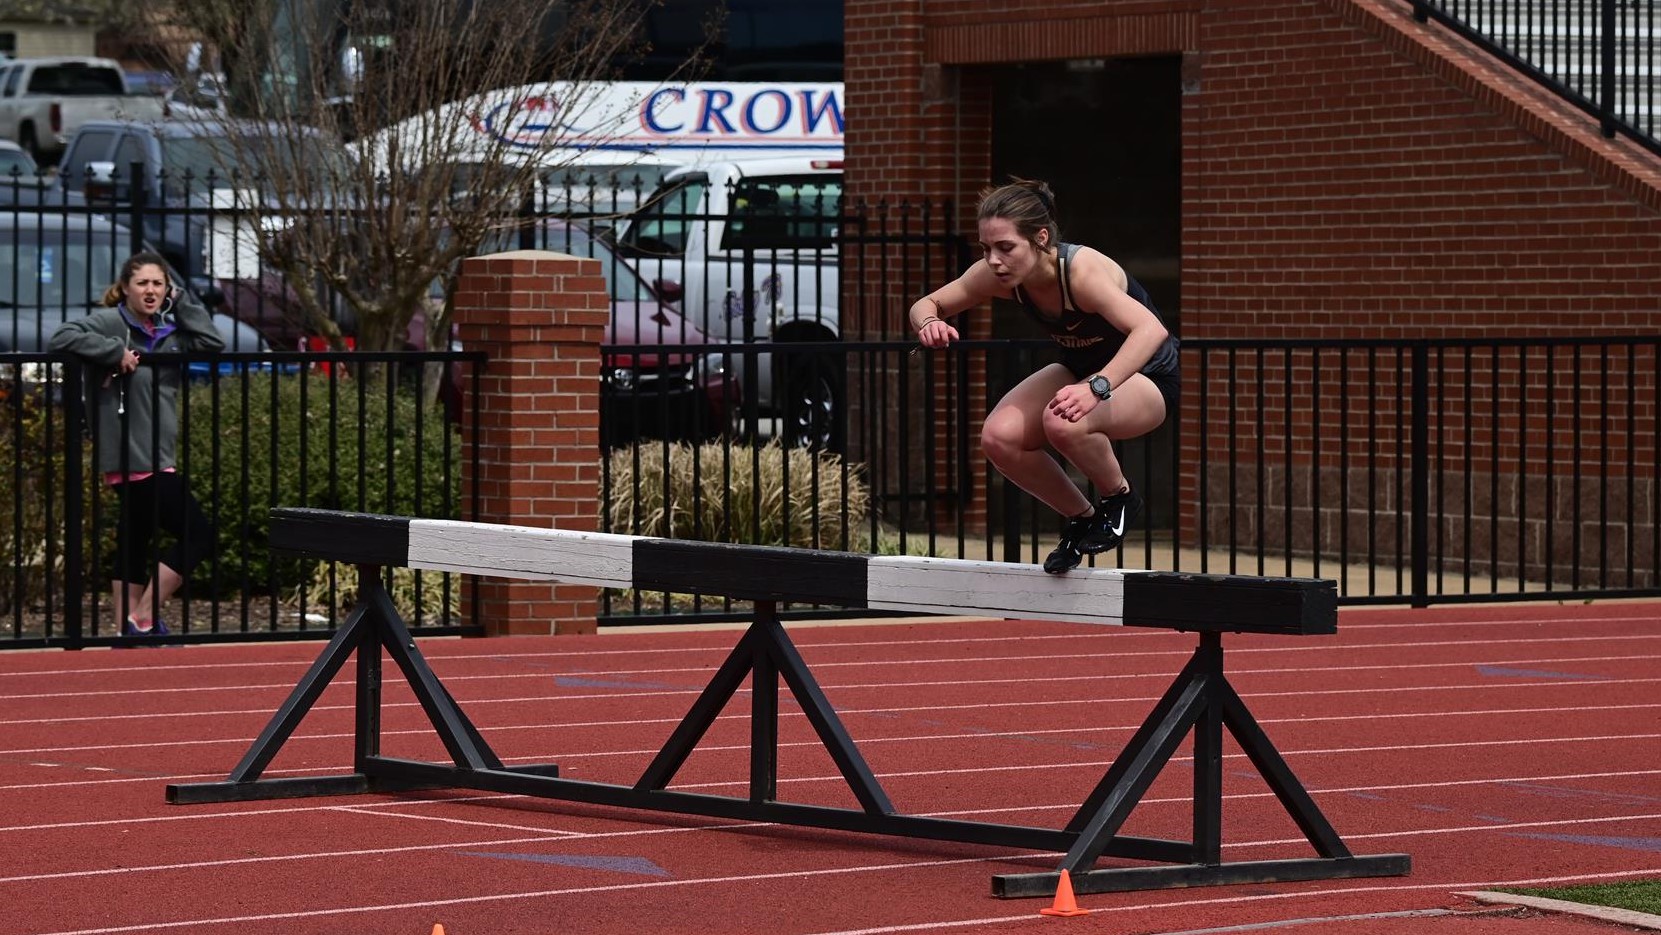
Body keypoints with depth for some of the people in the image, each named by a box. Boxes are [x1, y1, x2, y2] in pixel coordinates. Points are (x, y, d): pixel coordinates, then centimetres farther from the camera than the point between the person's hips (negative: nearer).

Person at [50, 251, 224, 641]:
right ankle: (143, 619, -3)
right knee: (197, 533, -8)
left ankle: (131, 627, 19)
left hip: (156, 458, 9)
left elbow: (213, 343, 4)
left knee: (135, 539, 13)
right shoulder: (110, 322, -9)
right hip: (133, 458, -9)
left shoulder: (168, 331, 12)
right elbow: (62, 338, -22)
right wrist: (115, 351, -23)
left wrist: (181, 300, 3)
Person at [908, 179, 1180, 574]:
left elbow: (1151, 330, -49)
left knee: (1063, 423, -36)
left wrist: (1097, 387, -65)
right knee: (999, 438, -16)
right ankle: (1080, 518, 7)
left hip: (1146, 378, -7)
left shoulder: (1082, 271, -35)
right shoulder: (995, 275, -17)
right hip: (1081, 369, 7)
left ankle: (1120, 498, -5)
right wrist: (929, 322, -30)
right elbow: (926, 304, -4)